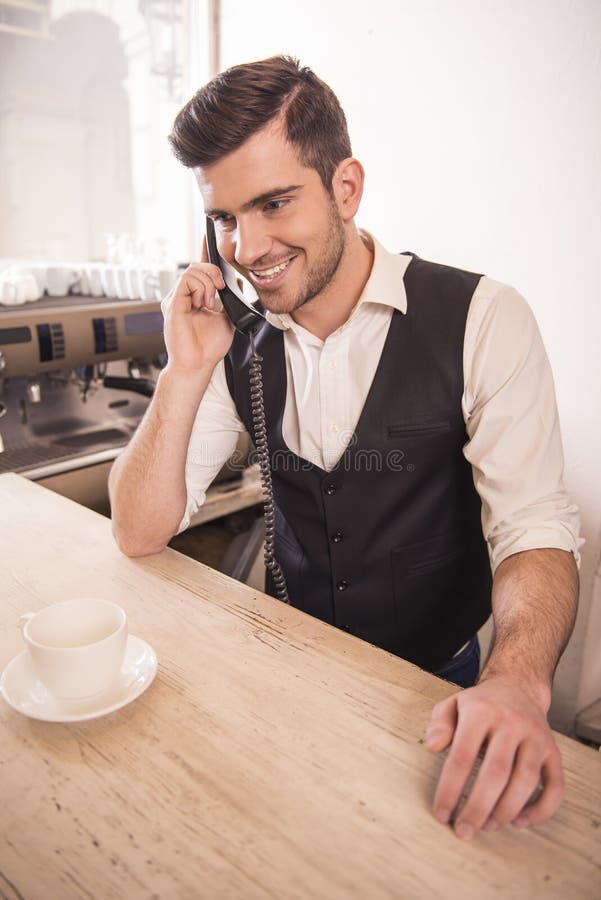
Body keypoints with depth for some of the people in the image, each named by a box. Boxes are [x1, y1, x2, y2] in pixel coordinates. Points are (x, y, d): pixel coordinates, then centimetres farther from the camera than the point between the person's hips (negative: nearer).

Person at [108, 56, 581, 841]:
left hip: (434, 689, -2)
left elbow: (535, 528, -18)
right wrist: (185, 370, -19)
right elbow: (140, 534, -6)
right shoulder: (239, 341, -3)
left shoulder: (481, 321, -14)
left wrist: (517, 683, -38)